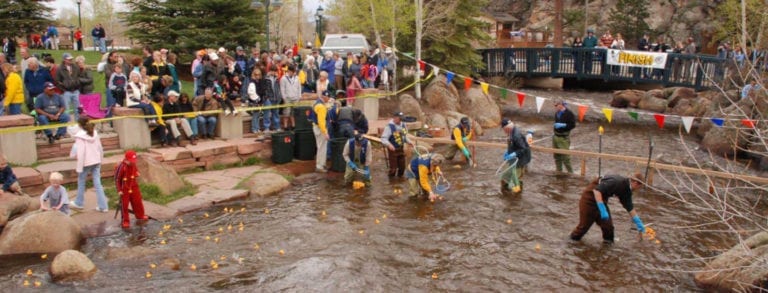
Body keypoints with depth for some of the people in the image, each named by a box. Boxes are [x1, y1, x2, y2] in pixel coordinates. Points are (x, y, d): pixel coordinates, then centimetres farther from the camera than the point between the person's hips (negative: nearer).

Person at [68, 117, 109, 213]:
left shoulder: (80, 136, -14)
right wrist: (100, 159, 20)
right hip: (96, 161, 5)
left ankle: (79, 203, 33)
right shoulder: (94, 133, 3)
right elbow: (100, 148, 8)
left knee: (81, 182, 16)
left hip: (86, 162, -5)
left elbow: (80, 152, -16)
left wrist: (79, 167, -12)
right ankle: (102, 206, 3)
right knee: (97, 183, 5)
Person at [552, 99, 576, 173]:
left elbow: (573, 125, -17)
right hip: (556, 137, 8)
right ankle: (559, 172, 26)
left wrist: (563, 125, -22)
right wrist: (556, 125, 12)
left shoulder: (569, 114, -12)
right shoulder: (557, 113, 10)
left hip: (564, 138, -8)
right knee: (557, 156, 14)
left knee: (565, 156, -8)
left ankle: (570, 172, 4)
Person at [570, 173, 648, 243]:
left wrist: (638, 223, 15)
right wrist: (602, 210, -39)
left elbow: (630, 207, 14)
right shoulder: (617, 182, -29)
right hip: (589, 198, -8)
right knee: (585, 224, 5)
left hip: (601, 199, 8)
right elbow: (597, 190, -38)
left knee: (608, 224, 3)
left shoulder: (626, 190, 0)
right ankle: (574, 238, 27)